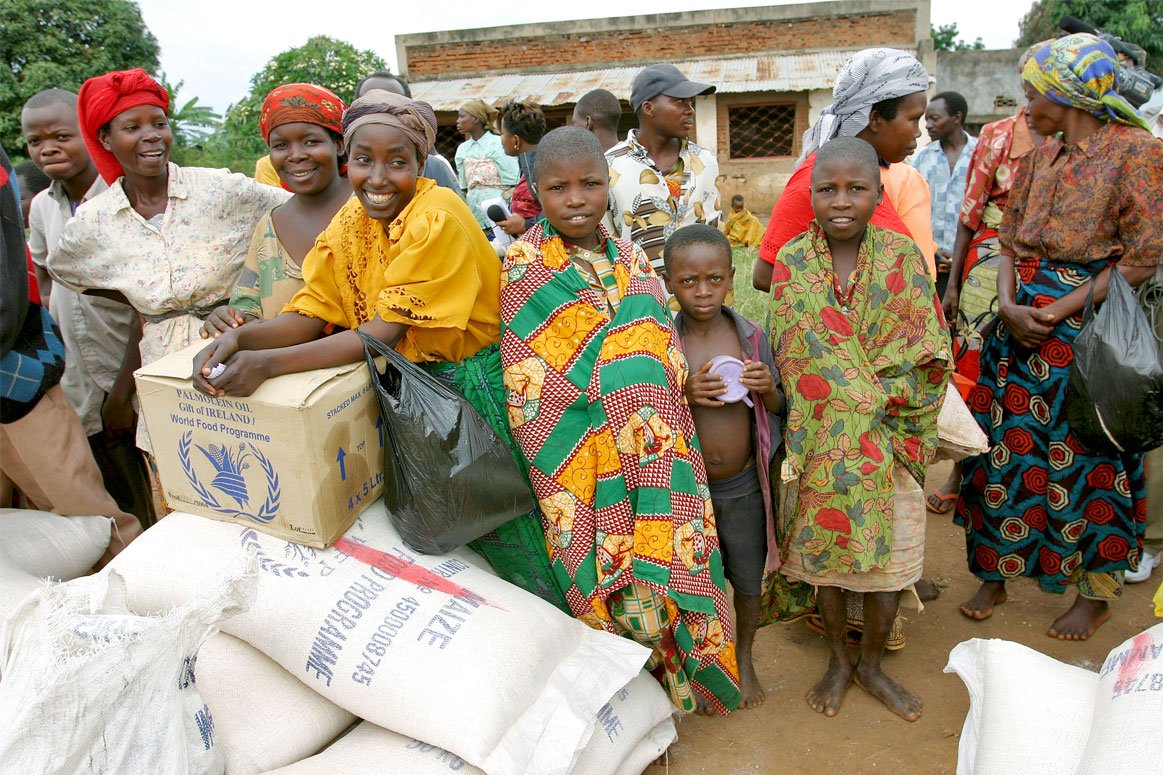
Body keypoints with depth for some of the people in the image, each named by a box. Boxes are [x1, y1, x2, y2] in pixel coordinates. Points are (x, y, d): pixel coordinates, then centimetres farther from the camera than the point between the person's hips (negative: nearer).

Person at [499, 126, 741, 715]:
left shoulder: (631, 261, 8)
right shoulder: (523, 267, -7)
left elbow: (664, 366, 11)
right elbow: (530, 389, -10)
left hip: (651, 460, 5)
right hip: (583, 462, -4)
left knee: (663, 557, 11)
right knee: (603, 570, 5)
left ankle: (665, 673, 35)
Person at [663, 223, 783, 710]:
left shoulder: (751, 336, -7)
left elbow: (777, 409, 3)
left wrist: (768, 389, -19)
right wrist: (685, 395, -26)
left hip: (743, 484, 2)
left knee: (748, 579, 19)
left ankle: (744, 657, 45)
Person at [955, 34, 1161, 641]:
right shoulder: (1038, 158, 11)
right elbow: (1009, 243, 10)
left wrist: (1059, 312, -16)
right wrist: (1009, 306, -7)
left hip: (1089, 328, -5)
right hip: (1021, 325, 5)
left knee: (1087, 459, 4)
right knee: (1006, 446, 9)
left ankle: (1095, 592, 24)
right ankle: (995, 574, 24)